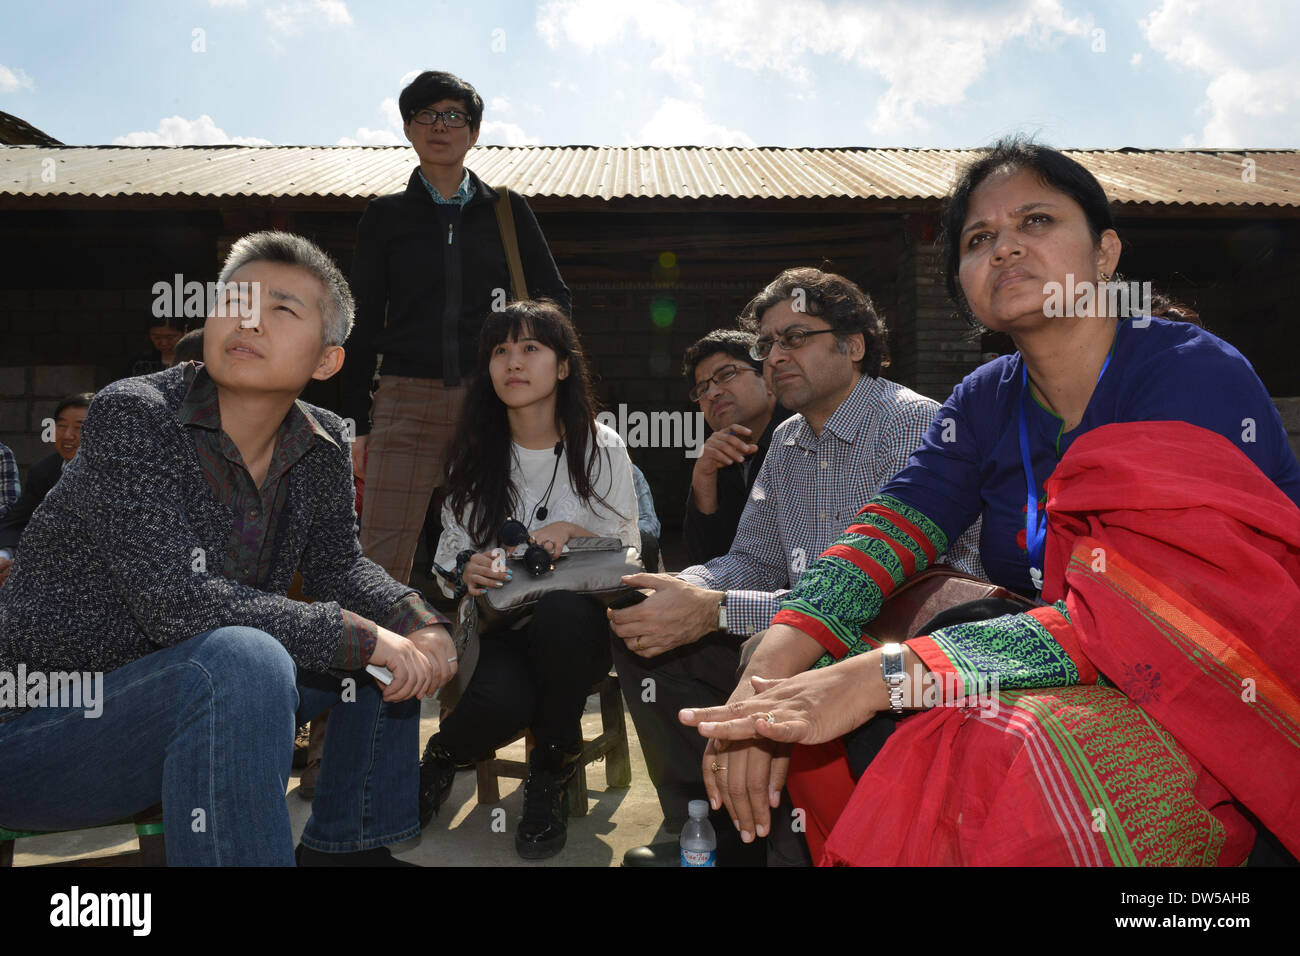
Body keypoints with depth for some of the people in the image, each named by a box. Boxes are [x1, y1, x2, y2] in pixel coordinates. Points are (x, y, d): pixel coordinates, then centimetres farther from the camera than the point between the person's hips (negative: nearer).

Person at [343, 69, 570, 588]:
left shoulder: (507, 210, 12)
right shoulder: (384, 216, 12)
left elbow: (557, 298, 16)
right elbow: (363, 324, 11)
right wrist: (356, 421, 6)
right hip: (407, 402, 0)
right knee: (382, 558, -7)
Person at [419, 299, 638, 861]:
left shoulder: (602, 449, -1)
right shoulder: (474, 454, 6)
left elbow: (628, 552, 2)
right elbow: (449, 552, 9)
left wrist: (575, 531, -18)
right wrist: (466, 568, -15)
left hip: (575, 625, 0)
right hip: (499, 625, 1)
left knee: (561, 608, -39)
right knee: (502, 702, -34)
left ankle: (551, 776, -11)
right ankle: (441, 758, 8)